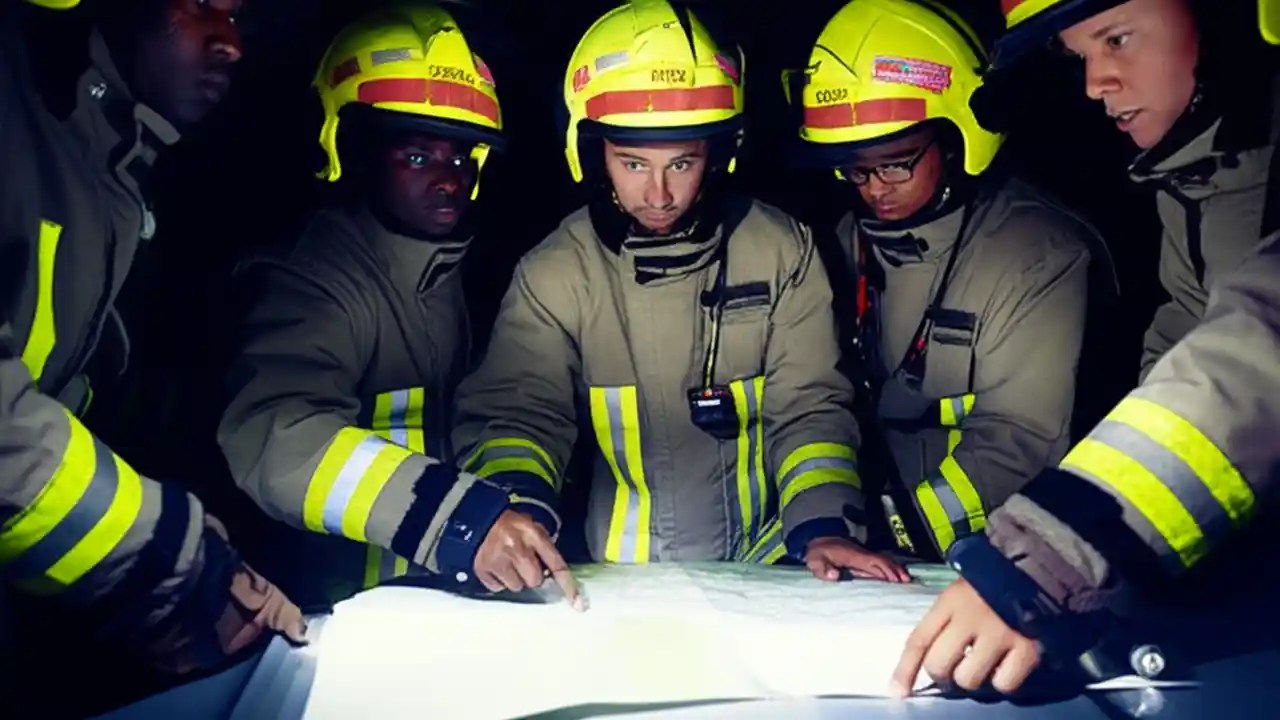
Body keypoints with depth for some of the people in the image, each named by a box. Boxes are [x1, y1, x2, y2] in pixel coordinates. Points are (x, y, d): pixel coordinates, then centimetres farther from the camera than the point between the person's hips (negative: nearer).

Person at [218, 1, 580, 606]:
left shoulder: (459, 269, 8)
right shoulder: (318, 278, -14)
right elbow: (271, 438, -29)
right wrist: (454, 515, -38)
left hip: (440, 597, 5)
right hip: (346, 610, -4)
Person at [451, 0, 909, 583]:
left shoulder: (781, 250, 1)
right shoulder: (554, 274, -1)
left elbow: (808, 408, 1)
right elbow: (516, 413, -7)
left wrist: (822, 524, -15)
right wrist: (515, 506, -29)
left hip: (763, 568, -1)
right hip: (618, 579, 2)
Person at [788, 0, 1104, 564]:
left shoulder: (1040, 256, -11)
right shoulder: (847, 243, 6)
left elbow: (1018, 436, -13)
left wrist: (913, 533, -20)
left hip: (988, 555, -3)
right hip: (874, 539, 4)